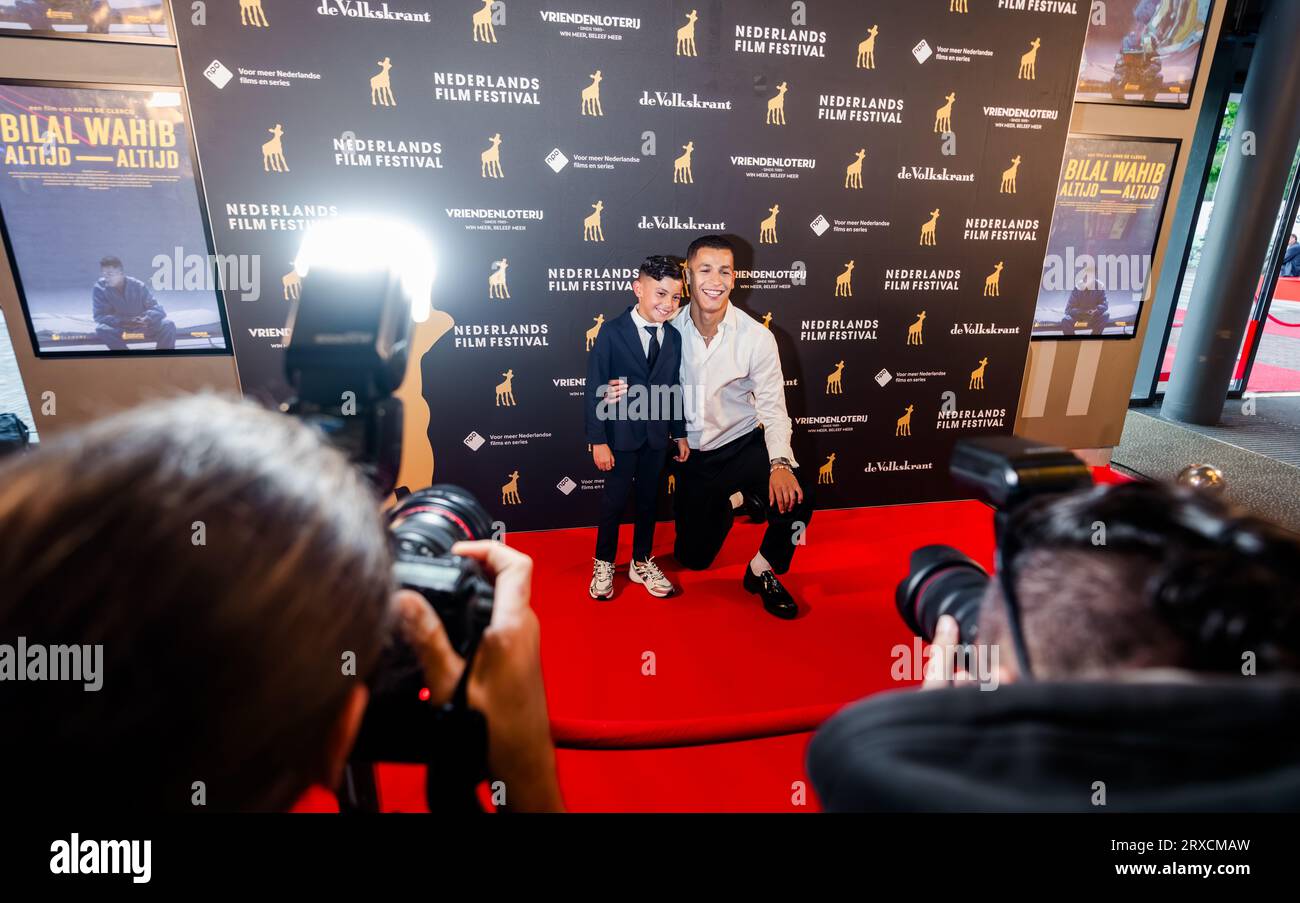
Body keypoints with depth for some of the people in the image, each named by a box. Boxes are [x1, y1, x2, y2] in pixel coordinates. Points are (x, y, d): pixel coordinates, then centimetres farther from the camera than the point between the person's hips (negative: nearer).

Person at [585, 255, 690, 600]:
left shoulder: (674, 337, 2)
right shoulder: (612, 332, -12)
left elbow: (675, 388, 9)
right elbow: (595, 390, -12)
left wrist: (680, 433, 10)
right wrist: (598, 440, -15)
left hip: (657, 434, 4)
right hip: (621, 433, -4)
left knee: (649, 499, 15)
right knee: (614, 501, 7)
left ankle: (641, 562, 32)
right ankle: (604, 564, 27)